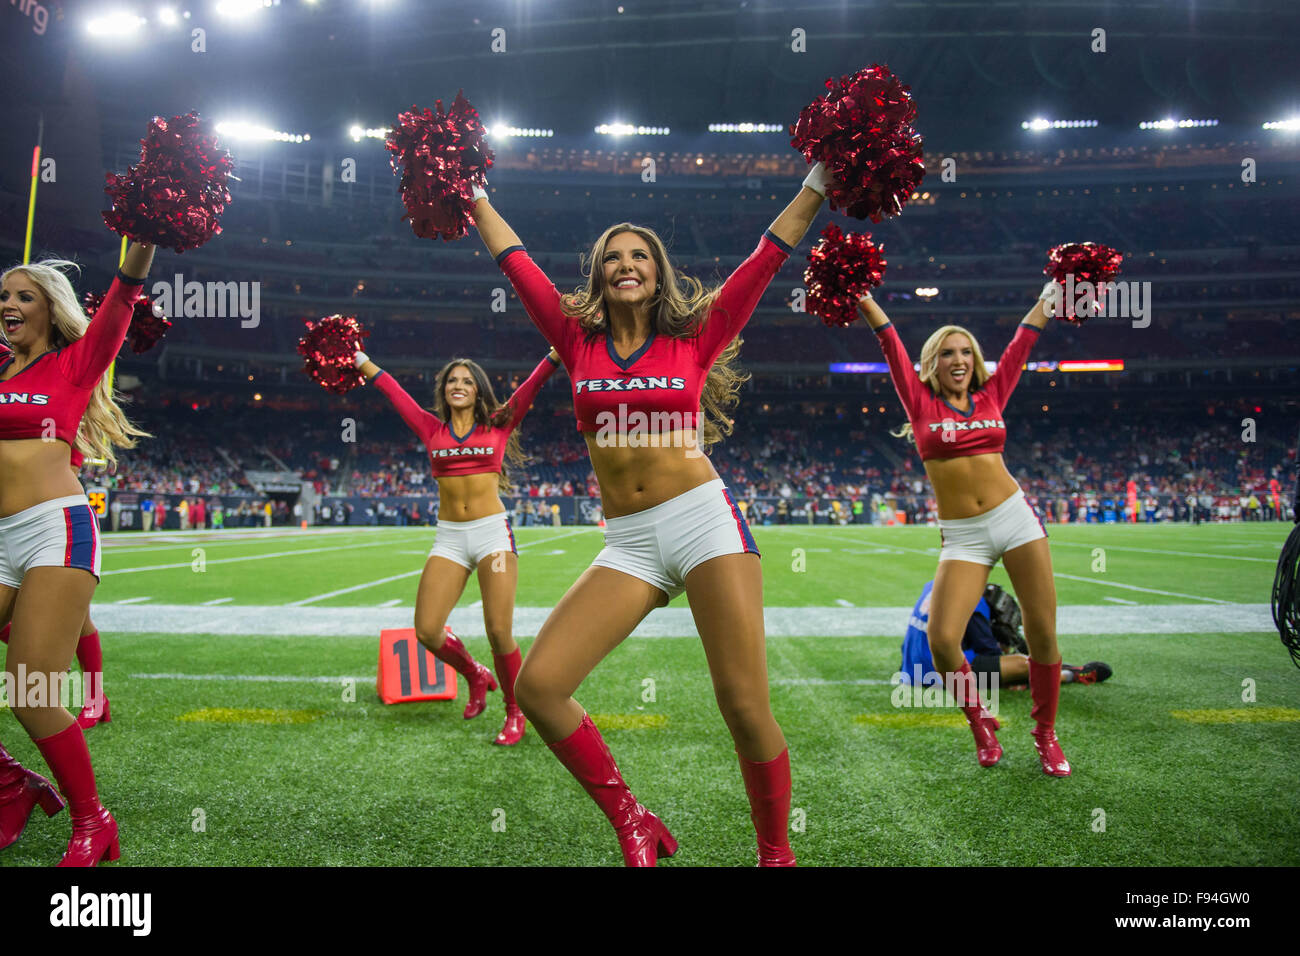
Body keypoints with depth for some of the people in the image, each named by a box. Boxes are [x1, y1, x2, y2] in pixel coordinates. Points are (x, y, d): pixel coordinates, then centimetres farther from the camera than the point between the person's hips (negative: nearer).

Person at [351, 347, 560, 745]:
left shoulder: (498, 425, 6)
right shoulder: (432, 430, 11)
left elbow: (533, 383, 0)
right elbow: (393, 389, 16)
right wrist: (357, 357, 21)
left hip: (493, 532, -3)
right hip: (449, 537, 3)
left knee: (499, 632, -10)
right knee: (427, 631, -5)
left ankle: (516, 711, 13)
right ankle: (476, 675, 25)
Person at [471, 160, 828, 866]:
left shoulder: (693, 339, 7)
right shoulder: (579, 340, 11)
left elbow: (766, 258, 8)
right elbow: (515, 260, 18)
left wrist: (819, 182, 9)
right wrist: (473, 194, 25)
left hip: (704, 520, -2)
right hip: (628, 544, 3)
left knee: (744, 707, -9)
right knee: (537, 684, -12)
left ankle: (777, 856, 15)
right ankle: (633, 826, 6)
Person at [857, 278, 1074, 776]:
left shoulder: (991, 396, 9)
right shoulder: (921, 403, 3)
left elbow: (1024, 338, 16)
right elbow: (889, 340, 0)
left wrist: (1052, 290, 22)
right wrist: (858, 292, -1)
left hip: (1015, 517, 2)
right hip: (962, 537, -2)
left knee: (1042, 633, 0)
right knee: (941, 640, -15)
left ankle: (1046, 734, 21)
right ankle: (981, 723, 12)